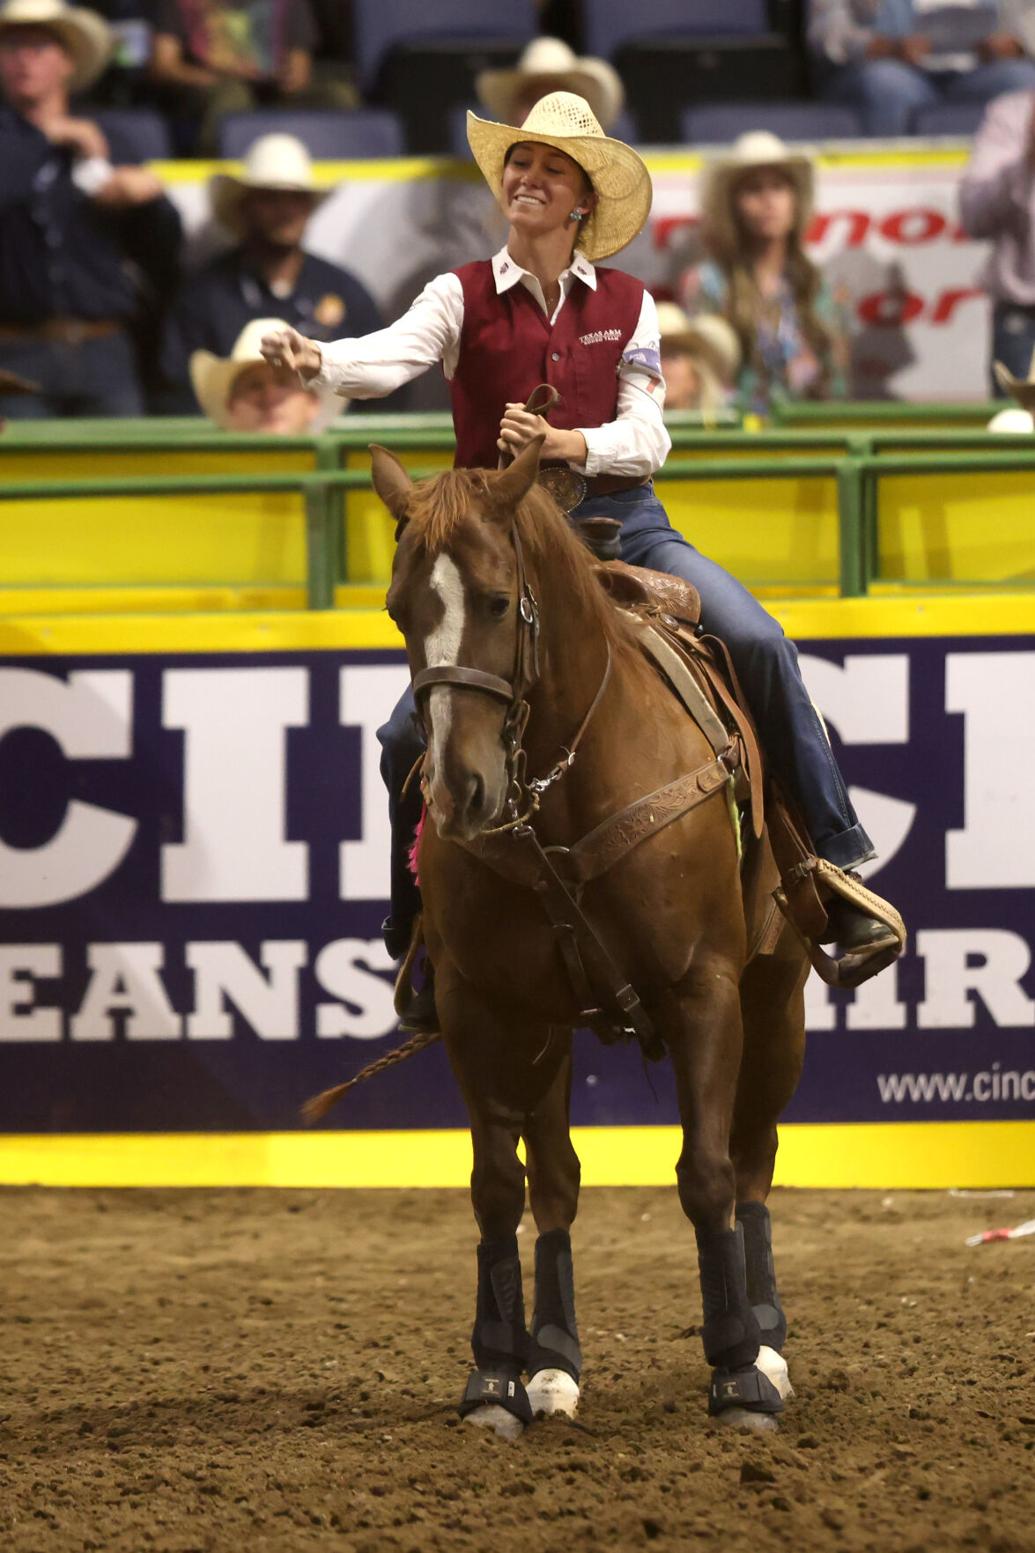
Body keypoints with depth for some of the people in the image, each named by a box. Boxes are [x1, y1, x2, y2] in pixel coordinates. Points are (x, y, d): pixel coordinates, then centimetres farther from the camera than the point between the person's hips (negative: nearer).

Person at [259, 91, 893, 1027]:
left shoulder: (625, 305, 5)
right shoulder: (466, 297, 0)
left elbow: (647, 439, -1)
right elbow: (394, 355, -20)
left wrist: (566, 443, -21)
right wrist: (317, 361, -42)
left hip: (619, 518, 0)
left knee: (758, 644, -21)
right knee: (414, 735, -9)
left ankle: (836, 860, -11)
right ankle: (423, 943, 12)